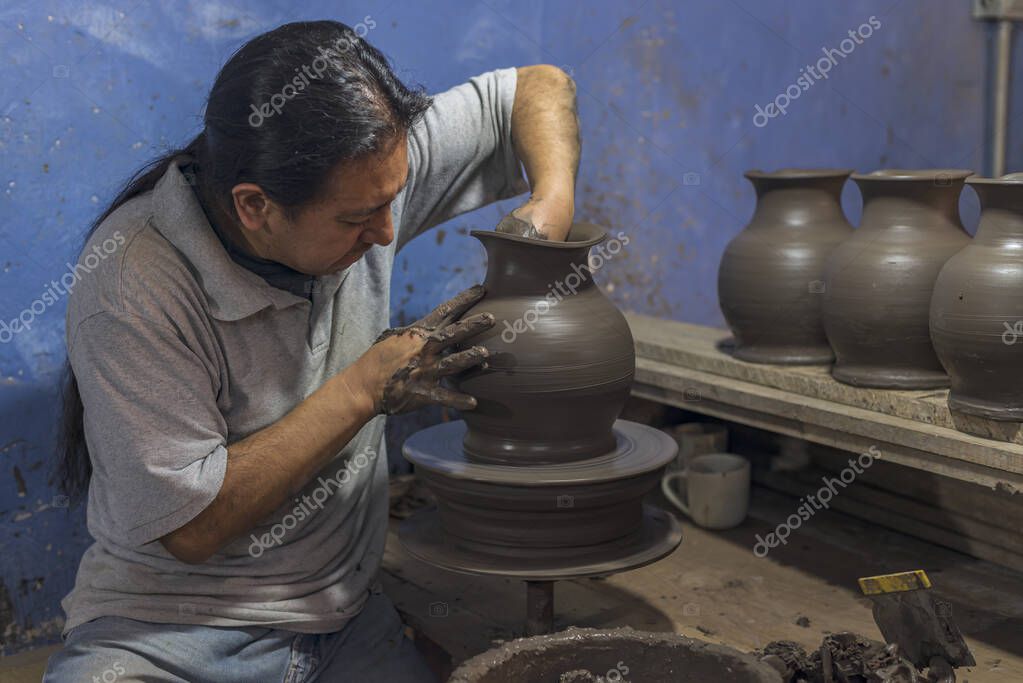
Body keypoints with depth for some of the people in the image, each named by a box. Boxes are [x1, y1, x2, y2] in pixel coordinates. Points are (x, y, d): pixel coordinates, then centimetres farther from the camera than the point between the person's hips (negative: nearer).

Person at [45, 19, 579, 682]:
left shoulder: (366, 167, -6)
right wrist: (367, 389, -20)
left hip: (344, 621, 4)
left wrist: (551, 209, -12)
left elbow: (539, 86, 8)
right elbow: (190, 524, -19)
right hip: (169, 630, -3)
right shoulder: (132, 285, -22)